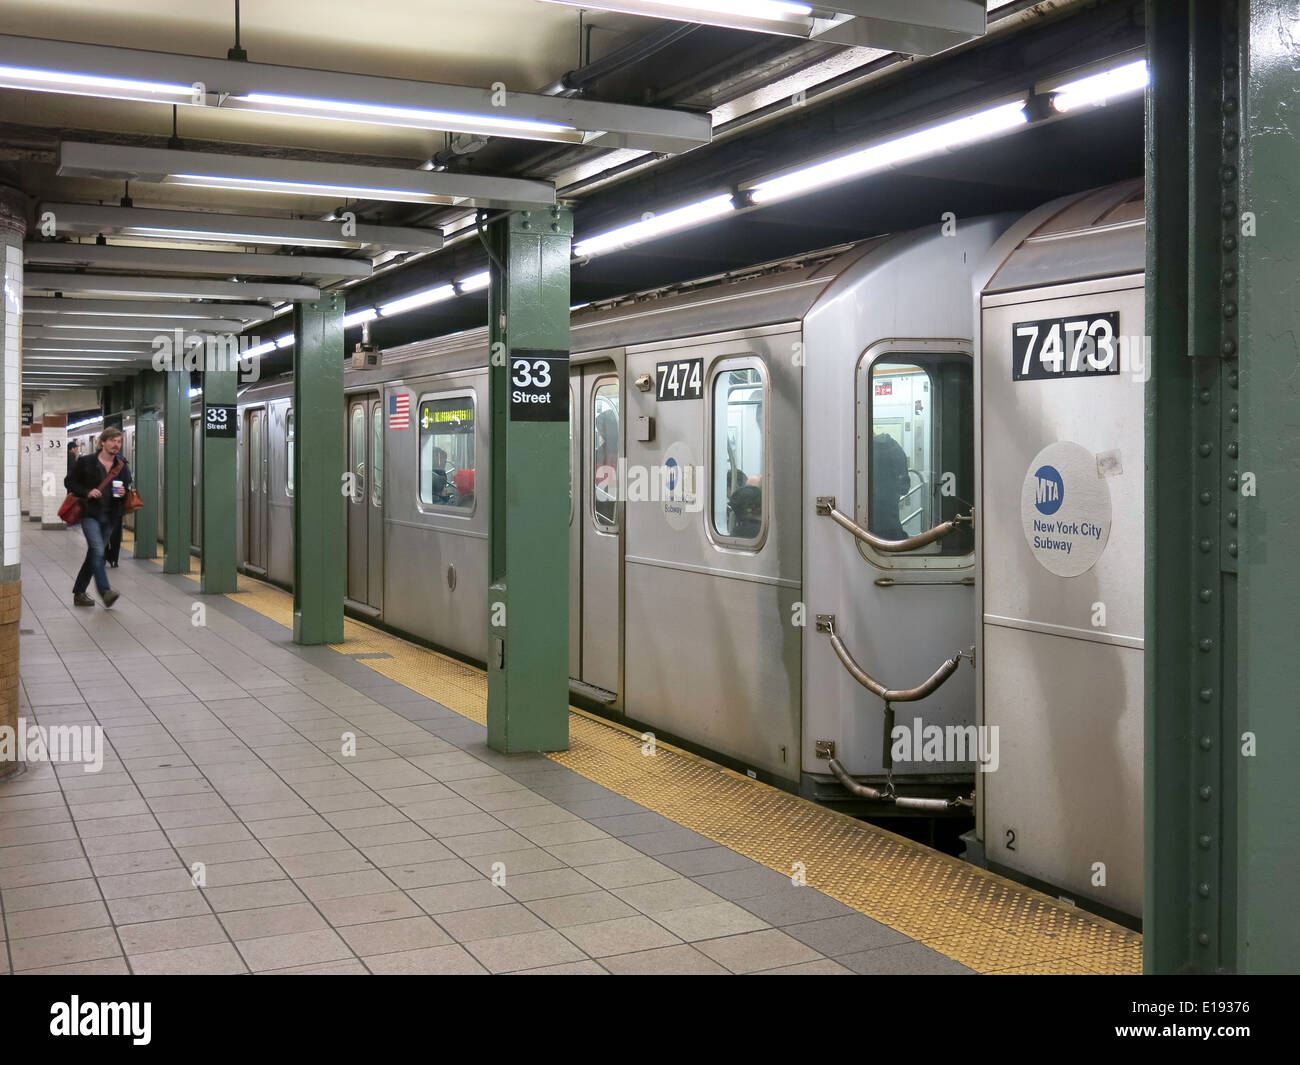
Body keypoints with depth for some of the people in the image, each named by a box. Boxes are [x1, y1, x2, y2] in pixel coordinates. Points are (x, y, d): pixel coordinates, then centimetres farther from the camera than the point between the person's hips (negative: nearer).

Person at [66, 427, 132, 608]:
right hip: (90, 514, -5)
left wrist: (124, 493, -5)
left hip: (109, 517, 5)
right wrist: (87, 492, -12)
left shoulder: (123, 466, 9)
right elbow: (70, 482, 4)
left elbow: (129, 490, 19)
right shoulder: (86, 462, -2)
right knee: (98, 551, -20)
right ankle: (105, 591, -26)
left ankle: (79, 593, 20)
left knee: (93, 555, 10)